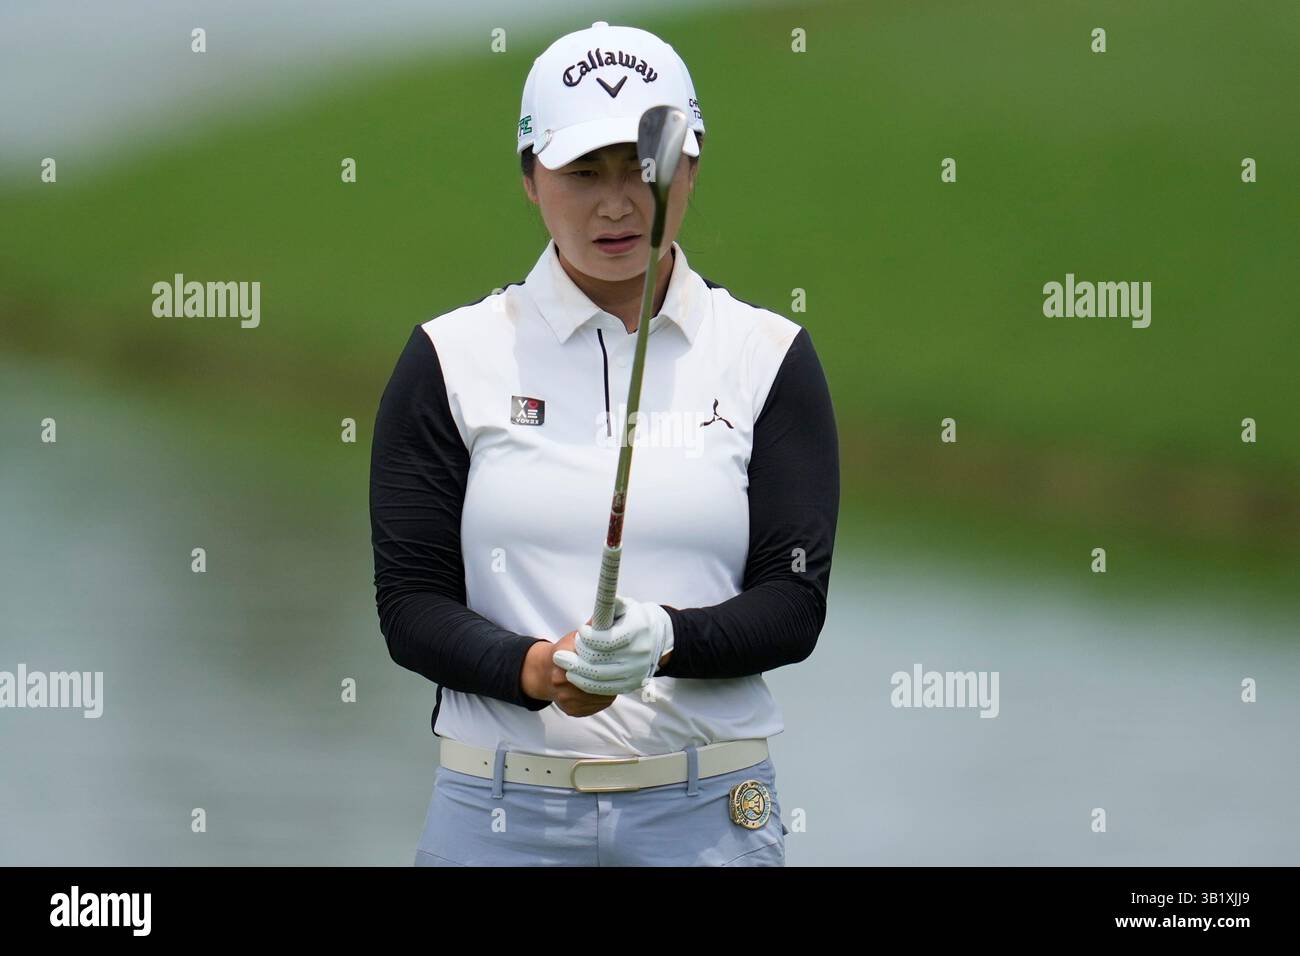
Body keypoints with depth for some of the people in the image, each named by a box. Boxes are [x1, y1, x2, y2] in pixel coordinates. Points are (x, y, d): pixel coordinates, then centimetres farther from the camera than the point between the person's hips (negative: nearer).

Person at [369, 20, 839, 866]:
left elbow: (794, 604, -1)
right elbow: (411, 603, 0)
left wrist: (663, 639, -20)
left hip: (709, 815, 0)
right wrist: (534, 669, -18)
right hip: (500, 814, 0)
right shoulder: (452, 358, 3)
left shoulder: (768, 357, 4)